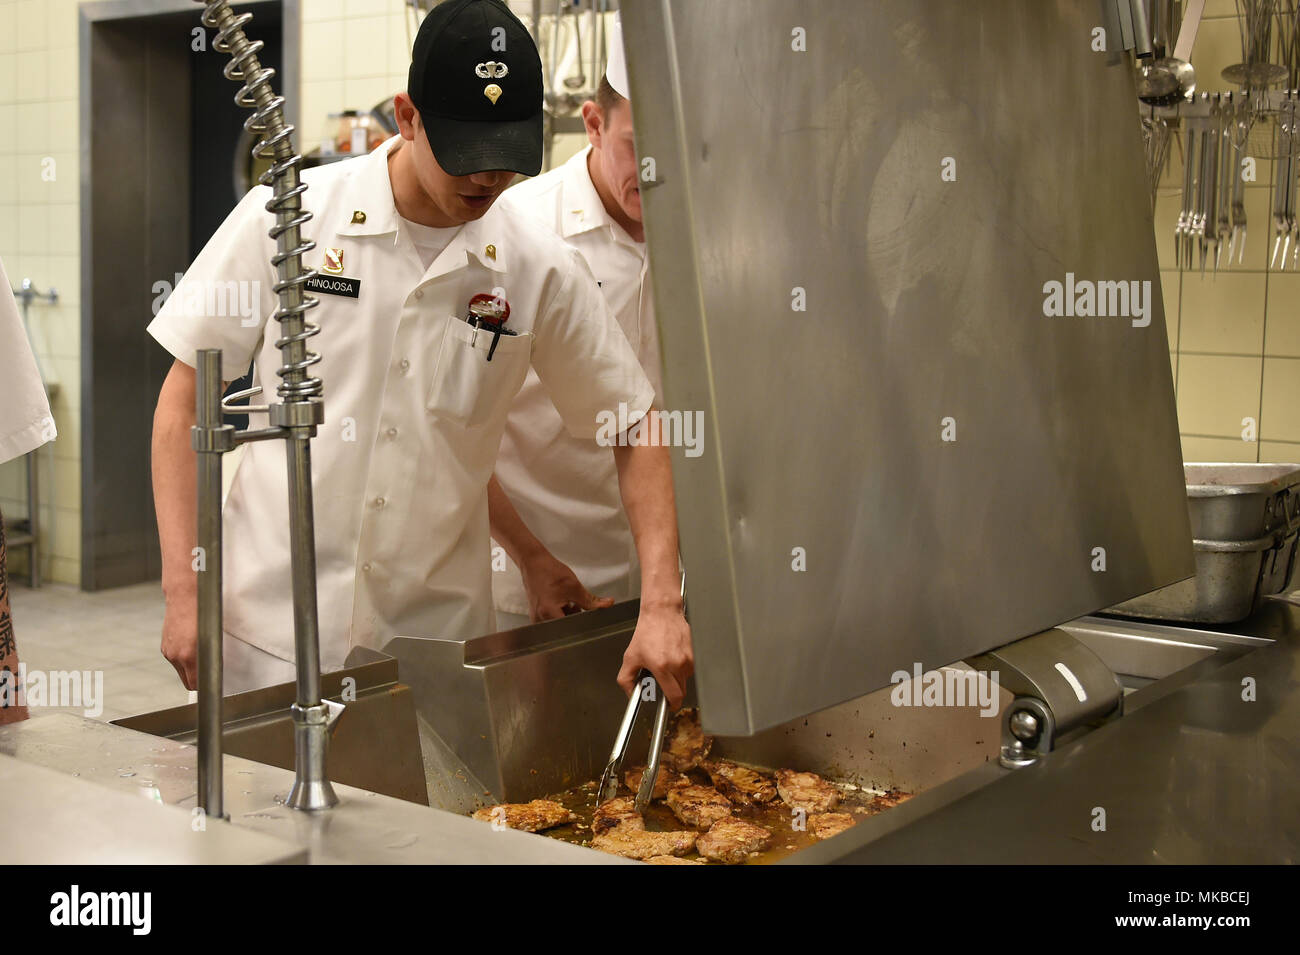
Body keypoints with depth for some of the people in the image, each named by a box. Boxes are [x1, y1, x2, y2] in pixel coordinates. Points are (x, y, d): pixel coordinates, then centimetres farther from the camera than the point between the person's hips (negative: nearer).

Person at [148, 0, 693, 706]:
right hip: (270, 635, -1)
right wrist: (183, 589, -7)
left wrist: (661, 604, -7)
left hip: (436, 639, 1)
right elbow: (186, 397, 0)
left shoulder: (542, 273, -4)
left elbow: (634, 428, 4)